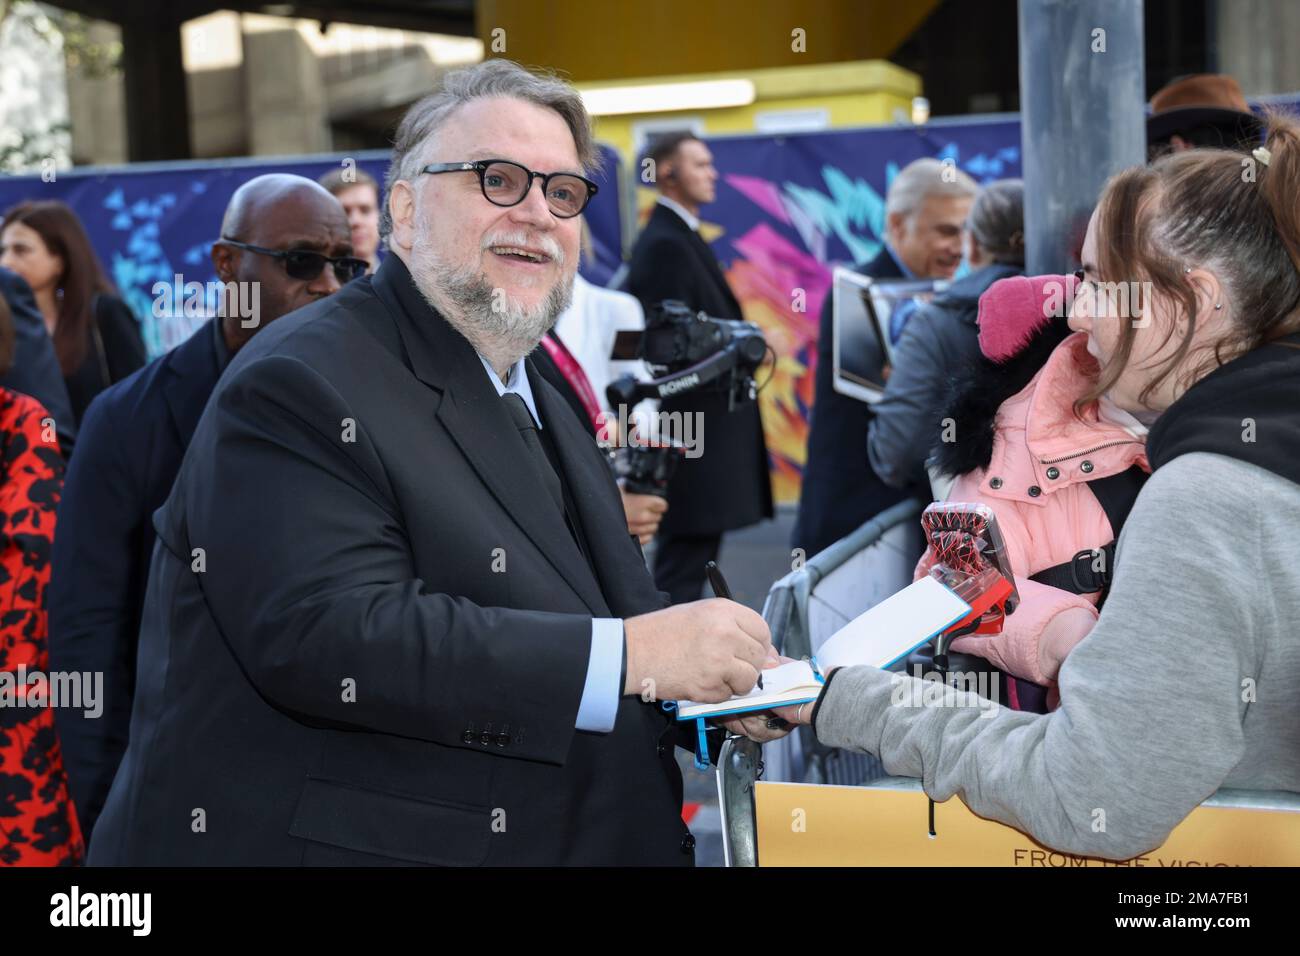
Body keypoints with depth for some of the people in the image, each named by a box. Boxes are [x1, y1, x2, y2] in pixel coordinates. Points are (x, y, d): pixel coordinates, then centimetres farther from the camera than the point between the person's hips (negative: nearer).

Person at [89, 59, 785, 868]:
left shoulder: (535, 400, 12)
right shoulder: (301, 385, -15)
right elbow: (329, 636, -28)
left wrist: (720, 686, -5)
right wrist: (631, 653, -28)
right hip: (343, 838, -8)